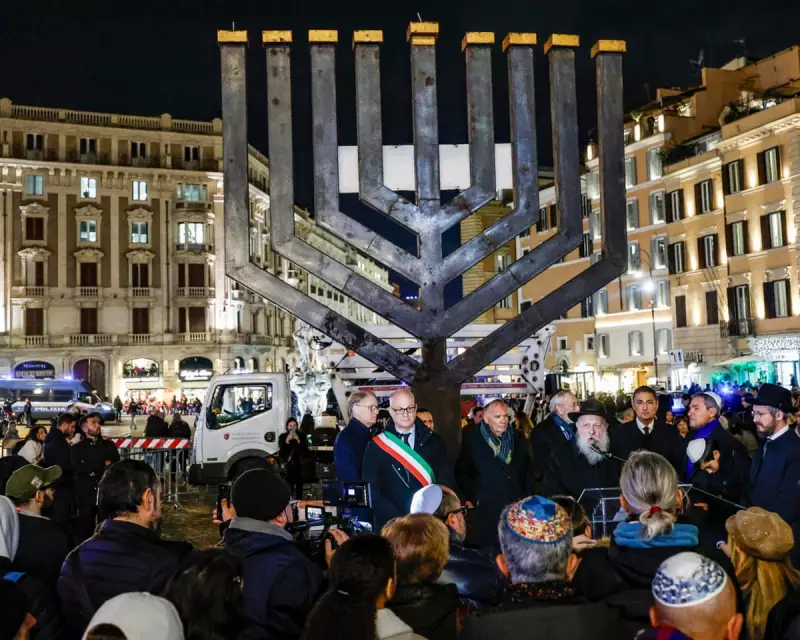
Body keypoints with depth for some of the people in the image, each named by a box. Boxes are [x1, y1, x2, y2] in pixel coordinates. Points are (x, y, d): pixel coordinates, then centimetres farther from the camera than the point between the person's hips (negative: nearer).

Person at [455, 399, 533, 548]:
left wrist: (527, 497, 5)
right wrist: (474, 498, -6)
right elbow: (461, 473, 2)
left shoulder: (519, 438, 9)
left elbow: (529, 470, 14)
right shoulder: (472, 439, -2)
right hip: (486, 512, -3)